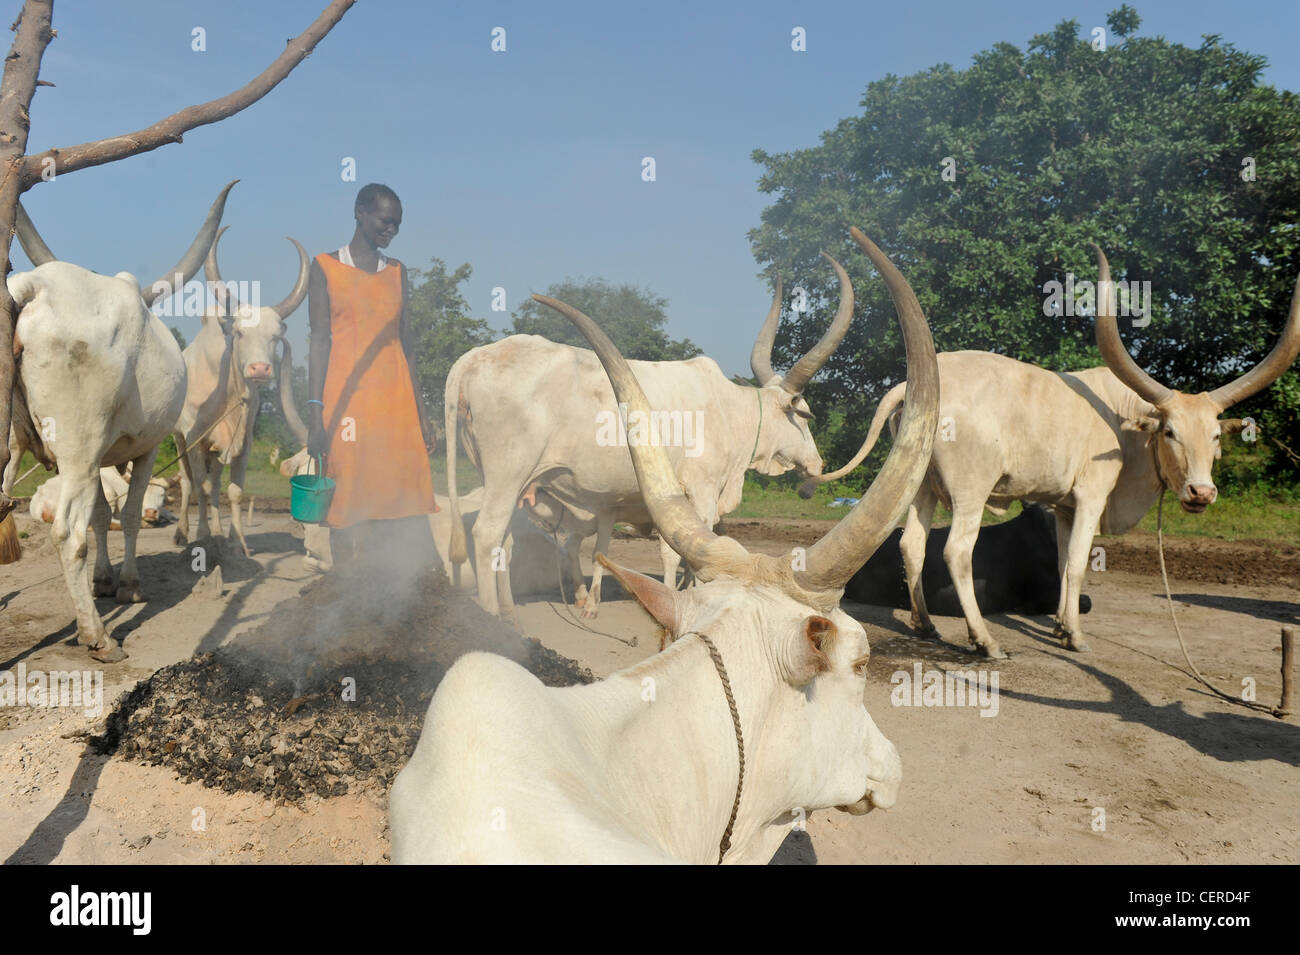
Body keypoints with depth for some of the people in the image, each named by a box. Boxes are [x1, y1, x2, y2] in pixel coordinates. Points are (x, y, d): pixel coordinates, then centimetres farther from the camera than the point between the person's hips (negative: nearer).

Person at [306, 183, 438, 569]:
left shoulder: (397, 271, 15)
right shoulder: (326, 267, 4)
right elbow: (319, 341, -1)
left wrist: (421, 410, 12)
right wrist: (315, 414, -9)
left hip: (396, 399, 3)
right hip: (347, 401, -3)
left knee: (410, 497, -3)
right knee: (349, 507, -3)